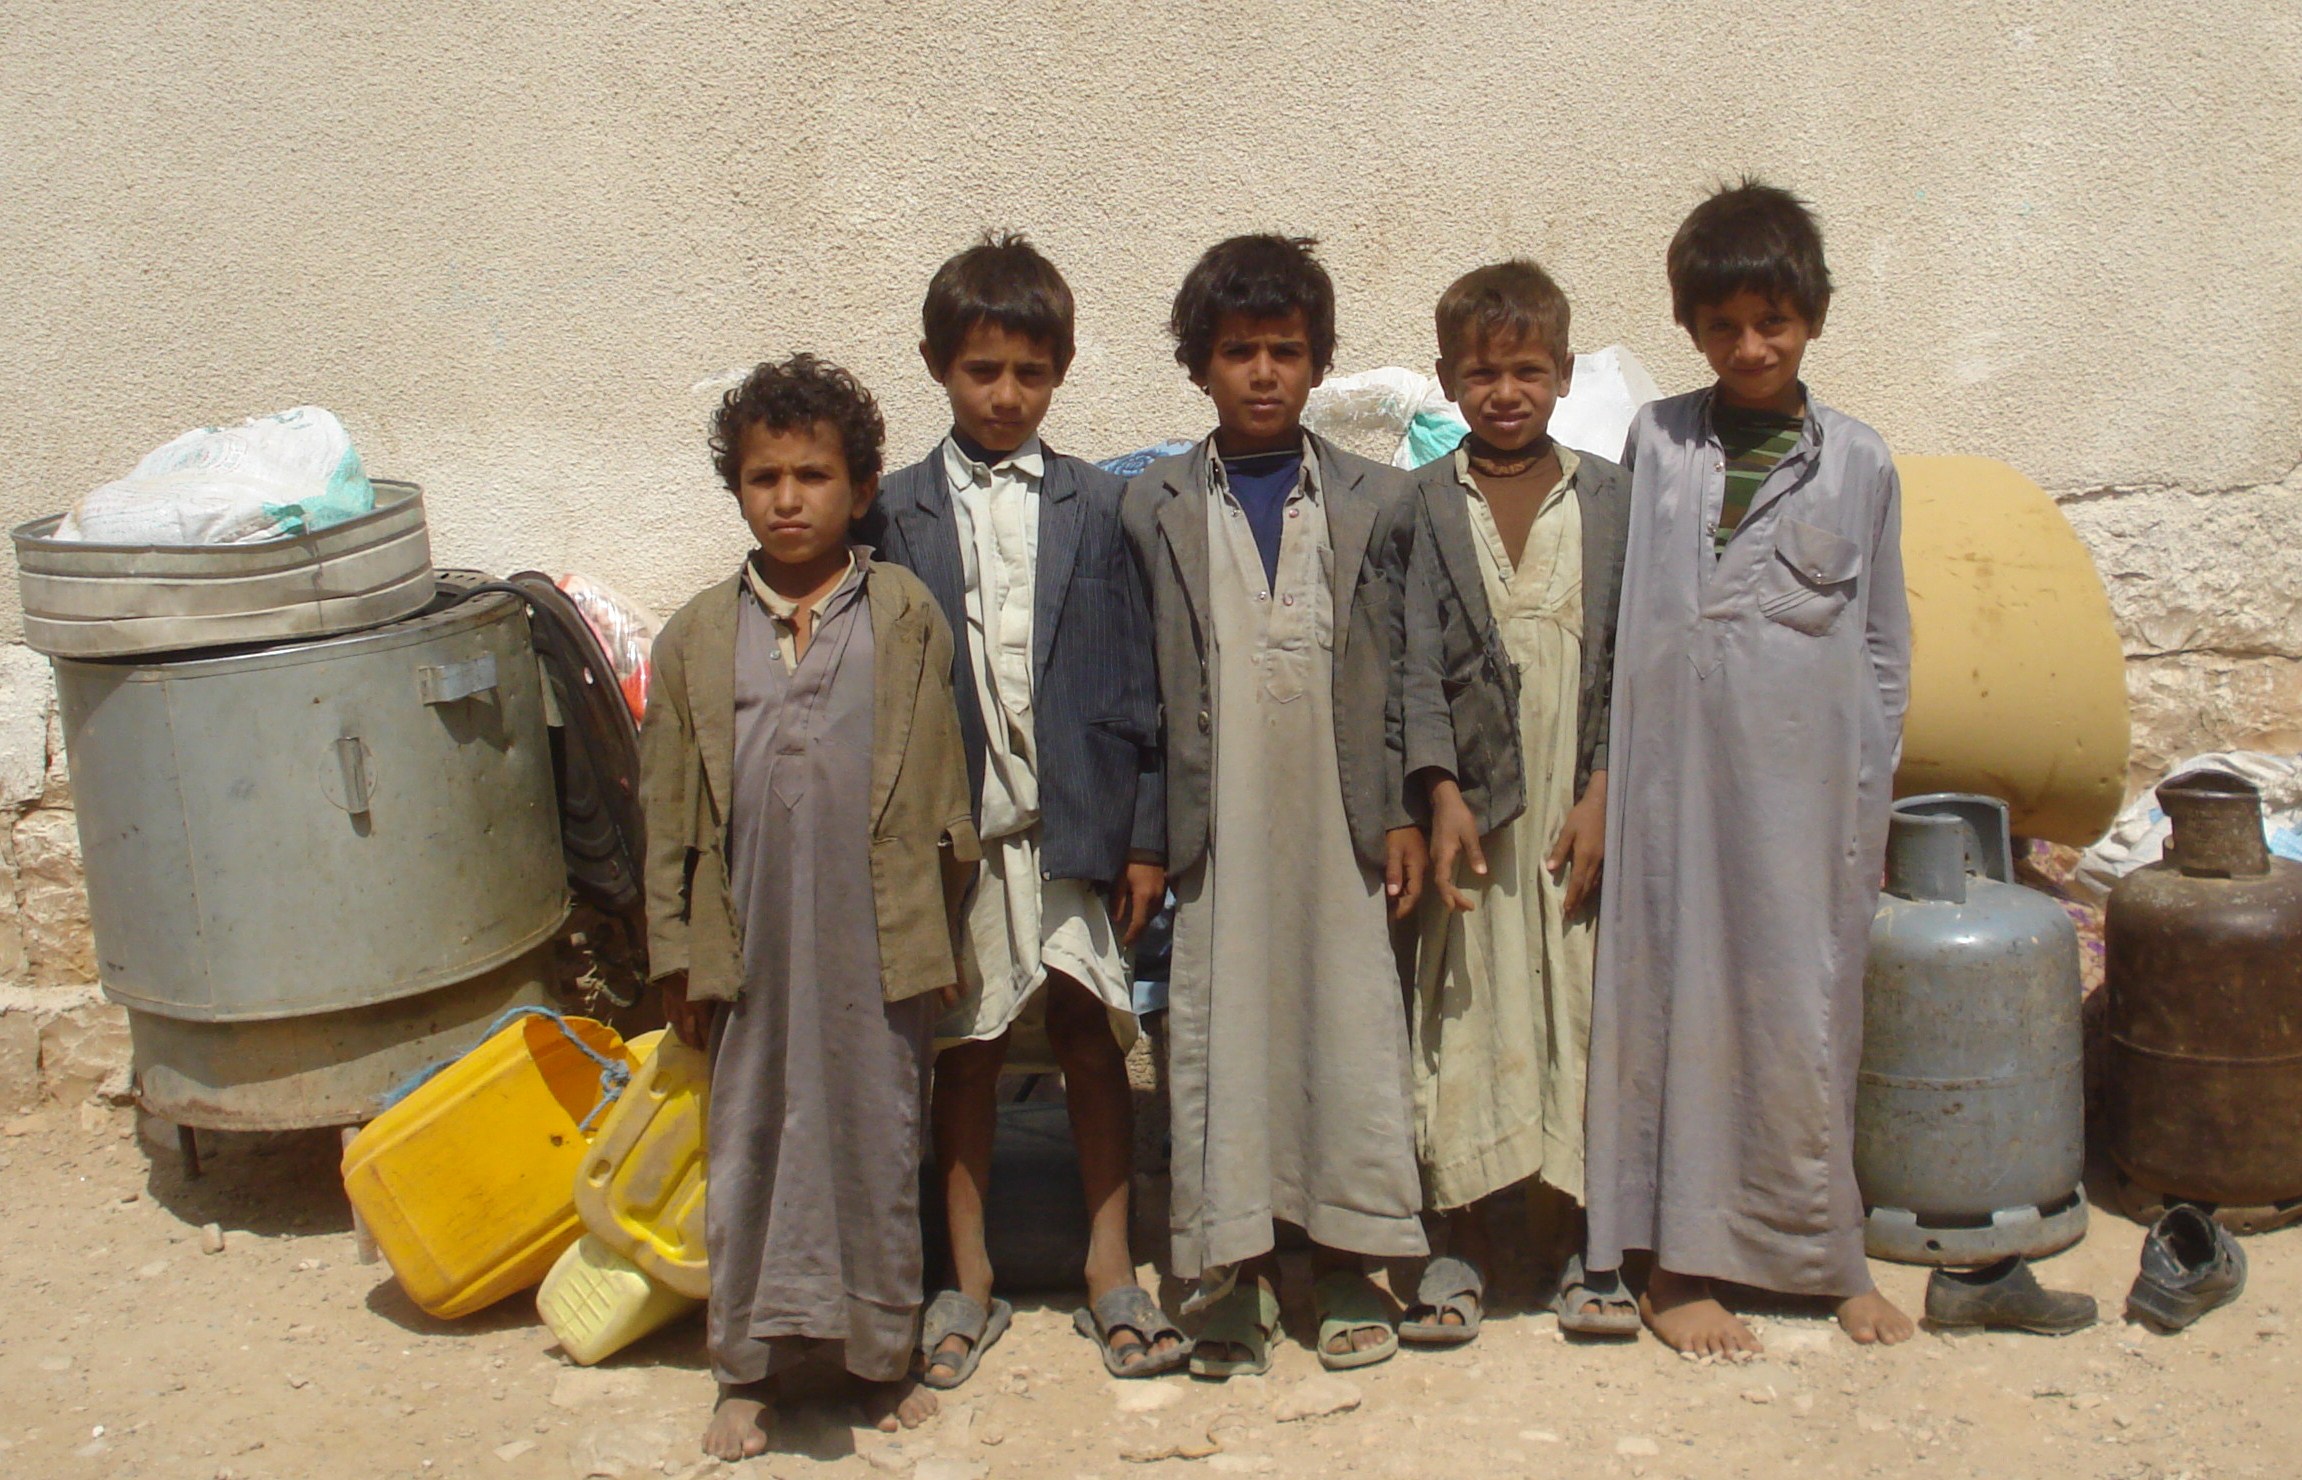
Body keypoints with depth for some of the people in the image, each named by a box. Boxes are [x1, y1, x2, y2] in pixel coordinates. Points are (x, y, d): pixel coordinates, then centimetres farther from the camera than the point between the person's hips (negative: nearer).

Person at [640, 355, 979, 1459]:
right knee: (747, 1149, 11)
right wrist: (679, 958, 3)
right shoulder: (697, 638, 3)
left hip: (877, 949, -1)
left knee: (879, 1147, 10)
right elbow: (669, 812, 6)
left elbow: (942, 791, 2)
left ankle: (883, 1353, 28)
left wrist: (941, 935, 2)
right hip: (751, 947, 2)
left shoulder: (908, 619, -2)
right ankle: (751, 1367, 27)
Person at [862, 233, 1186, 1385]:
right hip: (952, 826, 0)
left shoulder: (1095, 506, 4)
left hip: (1076, 819, 0)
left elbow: (1135, 676, 3)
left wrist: (1146, 833, 0)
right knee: (965, 1050, 9)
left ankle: (1111, 1272, 19)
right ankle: (968, 1280, 22)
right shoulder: (897, 514, 3)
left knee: (1088, 1033, 5)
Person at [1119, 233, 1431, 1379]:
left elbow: (1399, 671, 7)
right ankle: (1235, 1274, 14)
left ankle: (1347, 1263, 18)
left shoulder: (1375, 502, 7)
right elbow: (1135, 681, 4)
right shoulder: (1154, 506, 5)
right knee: (1220, 1031, 3)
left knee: (1350, 1025, 4)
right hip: (1217, 823, 0)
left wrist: (1401, 814, 2)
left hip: (1342, 817, 1)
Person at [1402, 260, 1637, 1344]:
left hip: (1583, 809, 1)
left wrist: (1604, 796, -7)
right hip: (1471, 807, 0)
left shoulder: (1610, 499, 7)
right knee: (1463, 1016, 3)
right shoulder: (1419, 505, 5)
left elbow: (1630, 659, 2)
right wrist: (1443, 794, -13)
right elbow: (1414, 659, -2)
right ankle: (1463, 1247, 16)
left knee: (1585, 1012, 5)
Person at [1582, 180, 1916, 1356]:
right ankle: (1679, 1260, 13)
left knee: (1810, 1011, 5)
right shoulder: (1656, 442, 5)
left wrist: (1869, 801, 4)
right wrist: (1608, 773, 2)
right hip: (1678, 773, 0)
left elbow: (1883, 647, 8)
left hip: (1807, 782, 0)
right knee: (1680, 997, 3)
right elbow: (1622, 614, 6)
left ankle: (1824, 1250, 22)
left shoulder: (1857, 462, 5)